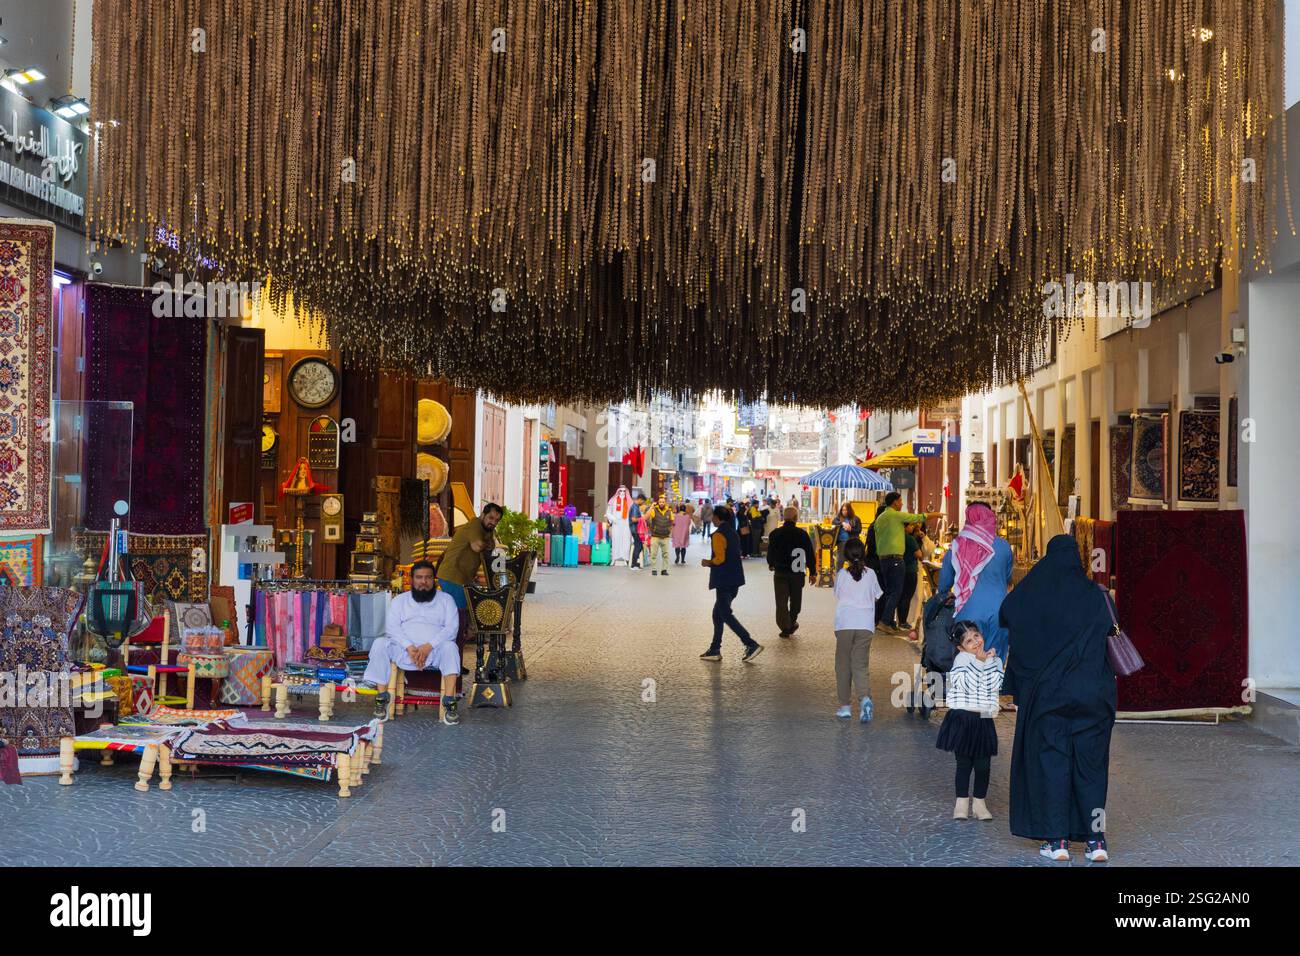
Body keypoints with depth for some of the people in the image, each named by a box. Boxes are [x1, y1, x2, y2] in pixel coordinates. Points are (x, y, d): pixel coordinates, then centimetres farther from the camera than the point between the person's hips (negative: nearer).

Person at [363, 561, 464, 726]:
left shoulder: (446, 599, 11)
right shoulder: (399, 600, 15)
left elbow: (452, 628, -3)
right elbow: (392, 627, 1)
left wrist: (428, 646, -18)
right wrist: (409, 647, -17)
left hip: (434, 650, -1)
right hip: (404, 649, 1)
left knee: (450, 647, -33)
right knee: (380, 644, -25)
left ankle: (450, 703, -36)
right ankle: (382, 699, -22)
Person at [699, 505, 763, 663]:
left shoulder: (718, 535, -15)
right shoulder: (733, 533, 13)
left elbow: (720, 558, -22)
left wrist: (708, 563, -4)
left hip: (724, 582, -9)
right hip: (735, 580, 9)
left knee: (726, 615, -5)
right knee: (718, 613, 16)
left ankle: (751, 644, -13)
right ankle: (715, 650, 18)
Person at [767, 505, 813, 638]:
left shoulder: (775, 533, -5)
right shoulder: (802, 534, -8)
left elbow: (770, 551, 4)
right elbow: (810, 554, -5)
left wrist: (771, 564, 25)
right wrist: (812, 571, 4)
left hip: (780, 572, 0)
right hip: (797, 572, 0)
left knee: (781, 601, 4)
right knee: (796, 598, 18)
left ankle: (785, 627, -1)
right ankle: (792, 623, 23)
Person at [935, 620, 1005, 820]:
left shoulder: (994, 660, 5)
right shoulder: (961, 659, -5)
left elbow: (994, 685, -9)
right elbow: (966, 684, -18)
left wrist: (989, 662, -12)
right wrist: (978, 661, -19)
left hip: (984, 719, 3)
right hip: (962, 717, -3)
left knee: (983, 764, 5)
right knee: (964, 763, 5)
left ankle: (979, 802, 18)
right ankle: (962, 802, 14)